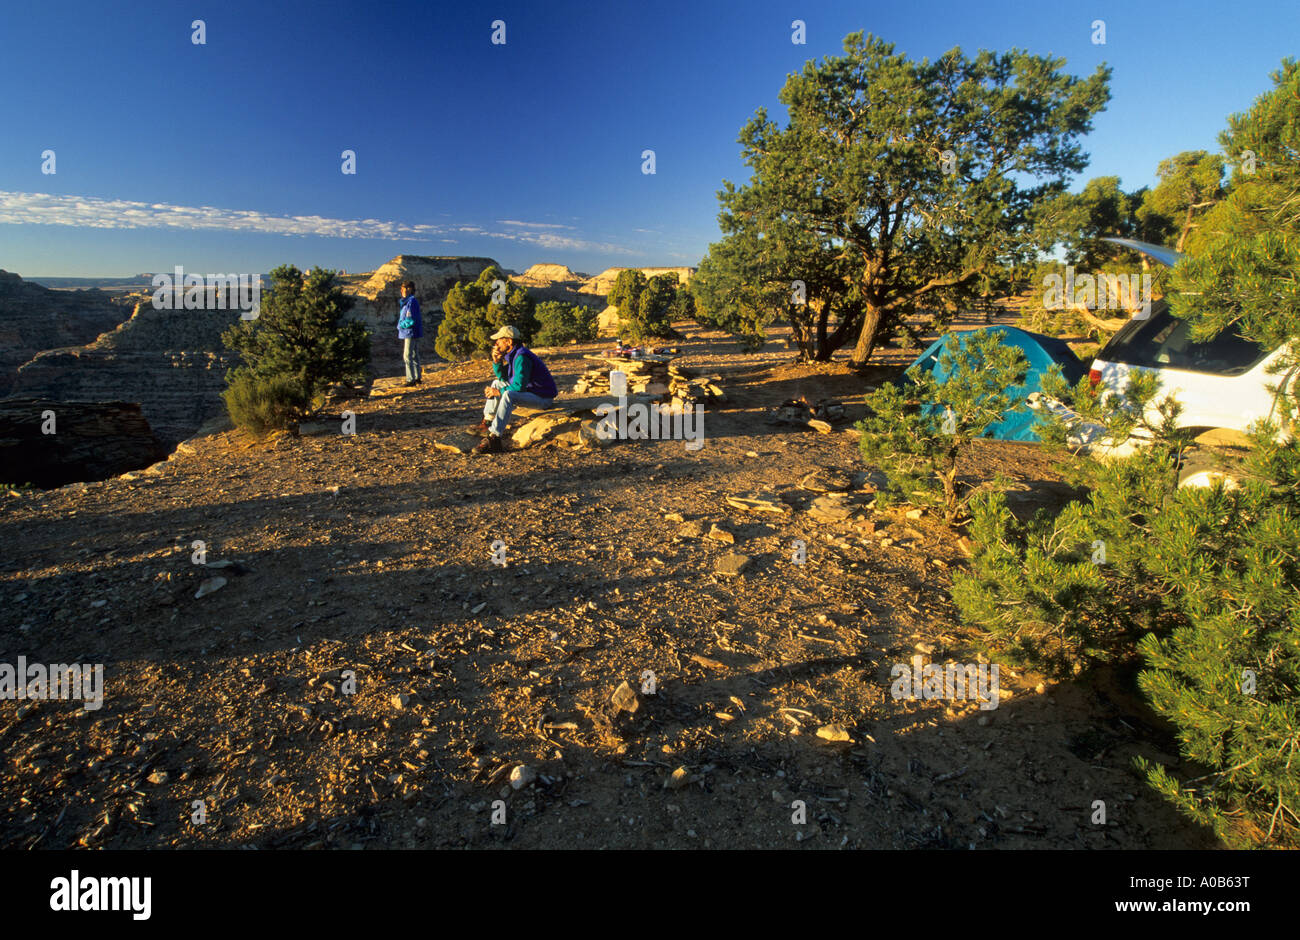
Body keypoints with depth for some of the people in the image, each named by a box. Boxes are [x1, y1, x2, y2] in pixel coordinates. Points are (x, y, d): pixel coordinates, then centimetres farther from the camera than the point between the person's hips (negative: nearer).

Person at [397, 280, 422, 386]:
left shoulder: (411, 302, -17)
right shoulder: (406, 302, 14)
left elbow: (410, 320, -22)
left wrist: (400, 325, -7)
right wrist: (401, 324, 6)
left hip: (411, 333, -10)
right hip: (411, 333, 10)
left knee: (407, 356, -7)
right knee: (414, 356, 13)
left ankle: (411, 380, -4)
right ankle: (417, 378, 19)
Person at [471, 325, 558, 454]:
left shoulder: (521, 357, -24)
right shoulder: (512, 354, 6)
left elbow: (519, 386, -29)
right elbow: (503, 377, 14)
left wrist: (498, 392, -17)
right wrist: (496, 361, -3)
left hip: (543, 396, -11)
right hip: (528, 389, 11)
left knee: (508, 395, -35)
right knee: (497, 383, 19)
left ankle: (494, 438, -37)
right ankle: (487, 423, 18)